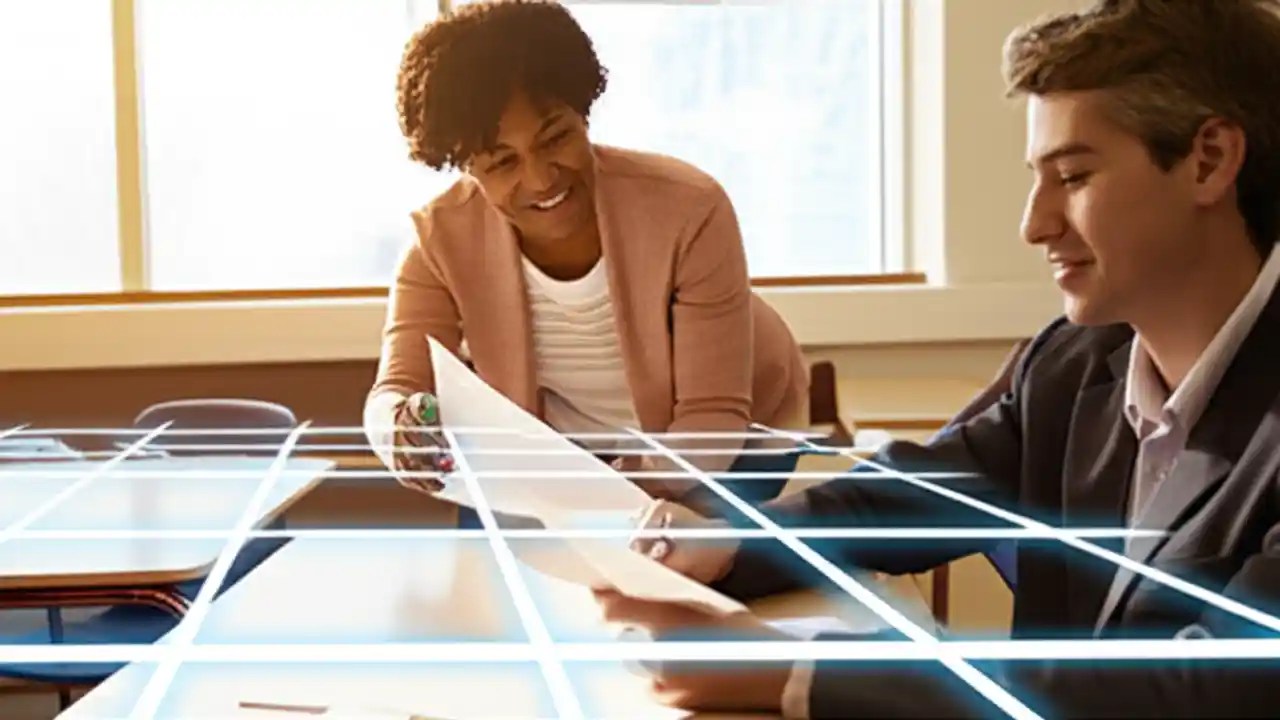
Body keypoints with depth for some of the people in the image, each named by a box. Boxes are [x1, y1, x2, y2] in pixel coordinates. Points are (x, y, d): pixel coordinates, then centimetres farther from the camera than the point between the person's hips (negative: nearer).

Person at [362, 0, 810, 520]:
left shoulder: (688, 211, -33)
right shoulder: (445, 238, -24)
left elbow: (714, 417, -32)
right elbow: (394, 392, -29)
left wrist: (629, 490, -53)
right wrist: (404, 432, -55)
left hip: (733, 439, -2)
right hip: (573, 446, 3)